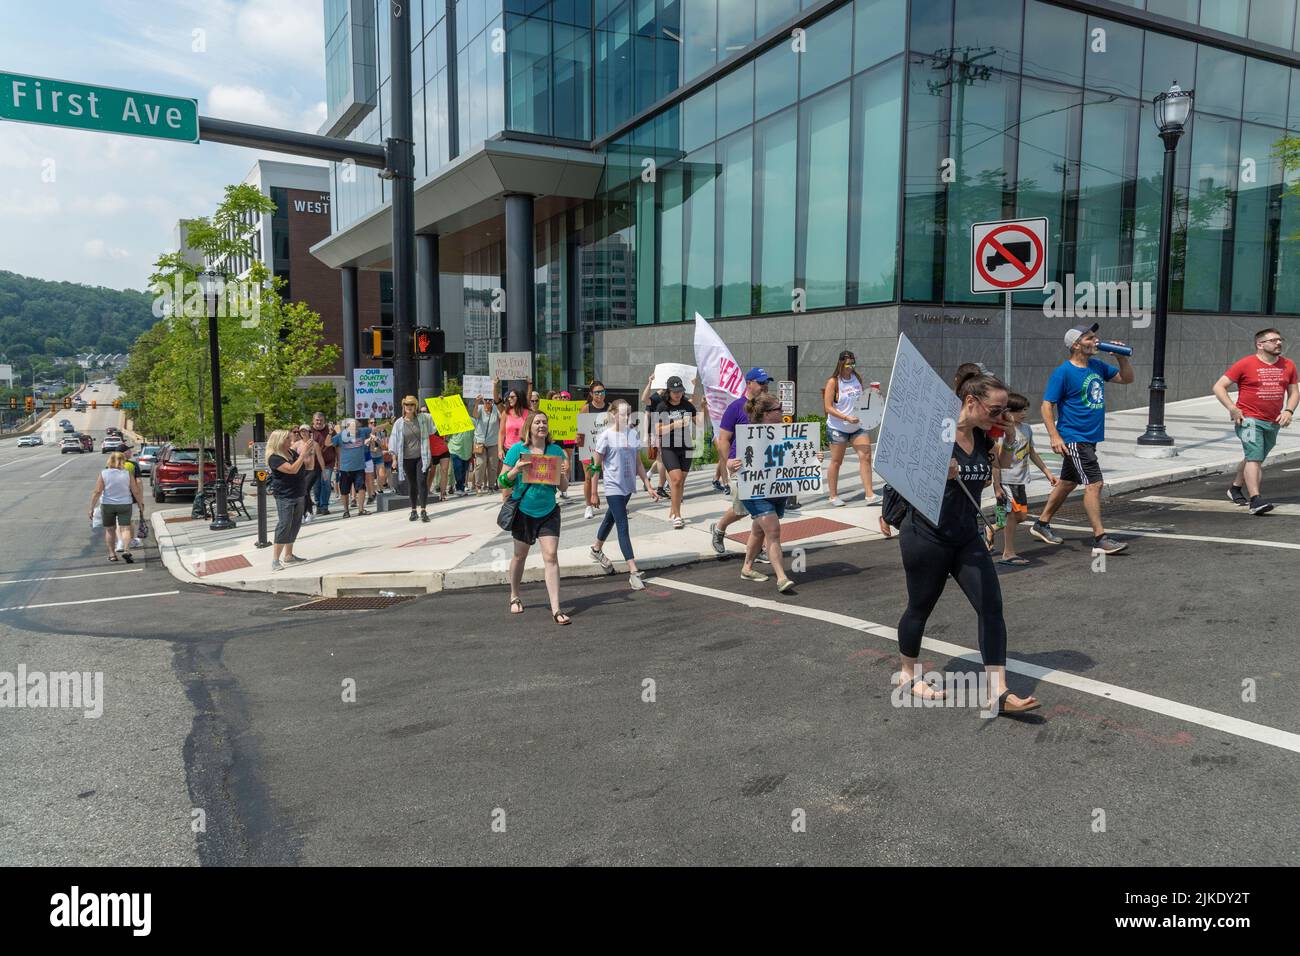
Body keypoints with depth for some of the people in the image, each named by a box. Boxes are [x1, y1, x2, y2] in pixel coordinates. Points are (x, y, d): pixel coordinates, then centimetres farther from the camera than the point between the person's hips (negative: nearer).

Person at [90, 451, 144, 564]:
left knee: (109, 530, 13)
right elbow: (136, 492, -3)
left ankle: (112, 554, 16)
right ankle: (126, 550, -21)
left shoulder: (103, 474, -5)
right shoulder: (128, 474, -5)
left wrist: (92, 508, -5)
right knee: (125, 528, -1)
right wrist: (141, 505, 7)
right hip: (125, 504, -1)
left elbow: (97, 492, -9)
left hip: (107, 505, 1)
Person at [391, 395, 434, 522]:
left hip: (421, 456, -1)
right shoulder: (399, 423, 1)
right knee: (411, 484, 9)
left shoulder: (423, 418, 2)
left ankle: (423, 510, -10)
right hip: (407, 458, 1)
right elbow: (394, 441, 5)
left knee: (422, 481, -12)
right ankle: (413, 510, 21)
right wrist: (394, 458, 1)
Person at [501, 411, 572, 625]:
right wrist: (516, 469, -23)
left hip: (548, 512, 1)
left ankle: (556, 609, -7)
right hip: (523, 511, -1)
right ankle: (515, 597, 38)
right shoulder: (517, 450, -6)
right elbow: (503, 482, -5)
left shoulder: (556, 451, 1)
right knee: (520, 555, 14)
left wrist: (562, 474, -16)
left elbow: (564, 487, 5)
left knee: (551, 556, -8)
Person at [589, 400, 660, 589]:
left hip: (628, 486, 6)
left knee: (611, 519, 23)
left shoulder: (633, 434, 5)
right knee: (623, 527, -10)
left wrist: (648, 486, 8)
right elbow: (596, 466, -6)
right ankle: (633, 572, -14)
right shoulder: (606, 436, -11)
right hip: (613, 487, -6)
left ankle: (597, 549, 47)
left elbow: (638, 463, 11)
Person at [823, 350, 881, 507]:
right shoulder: (833, 382, -11)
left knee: (866, 456, -4)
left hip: (858, 426, 5)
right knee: (836, 461, 4)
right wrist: (847, 418, -25)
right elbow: (828, 407, -16)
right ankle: (833, 496, 15)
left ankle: (869, 494, -1)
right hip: (838, 428, -5)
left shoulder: (857, 378, 6)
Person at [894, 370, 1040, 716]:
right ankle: (906, 674, 34)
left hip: (967, 538, 6)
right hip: (926, 537, -6)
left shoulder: (983, 437, 2)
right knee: (920, 608, 10)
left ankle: (998, 692, -2)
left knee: (992, 607, -6)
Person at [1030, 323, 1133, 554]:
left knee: (1068, 482, 16)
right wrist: (1055, 436, -23)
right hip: (1074, 438, -8)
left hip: (1090, 437, 9)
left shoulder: (1097, 366, 9)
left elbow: (1127, 378, 21)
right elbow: (1047, 405, -15)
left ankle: (1041, 524, 29)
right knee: (1094, 484, -12)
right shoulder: (1063, 372, -13)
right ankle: (1100, 539, -8)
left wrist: (1122, 357, 2)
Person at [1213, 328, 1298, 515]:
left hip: (1273, 423, 6)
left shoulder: (1288, 365, 8)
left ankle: (1235, 488, 38)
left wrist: (1288, 411, -3)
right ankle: (1256, 500, -24)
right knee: (1254, 457, -18)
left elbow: (1294, 392, 16)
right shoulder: (1245, 364, -7)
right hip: (1248, 420, -6)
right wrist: (1233, 409, -16)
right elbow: (1218, 387, -6)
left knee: (1253, 458, 19)